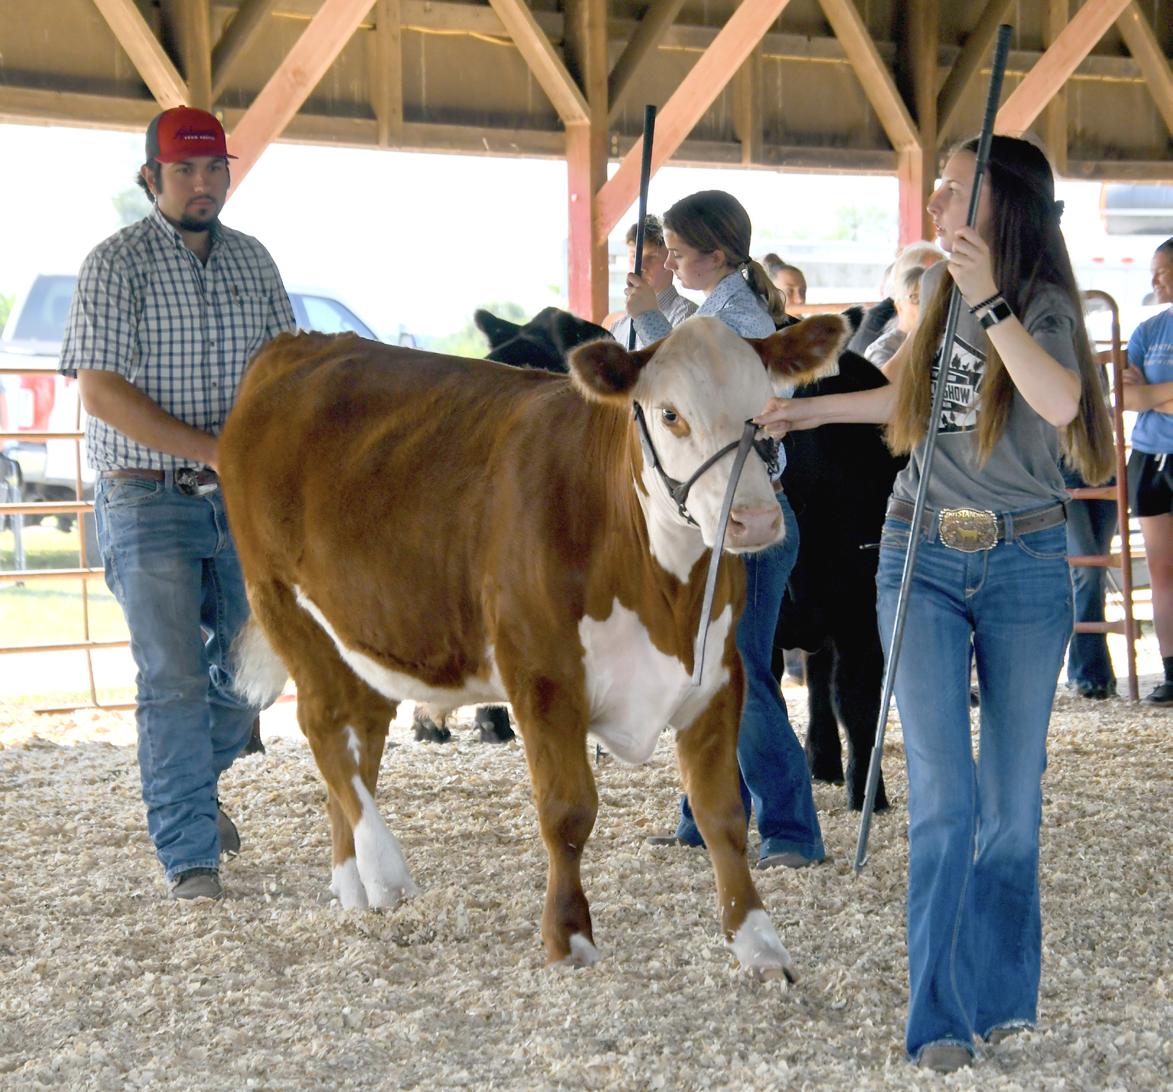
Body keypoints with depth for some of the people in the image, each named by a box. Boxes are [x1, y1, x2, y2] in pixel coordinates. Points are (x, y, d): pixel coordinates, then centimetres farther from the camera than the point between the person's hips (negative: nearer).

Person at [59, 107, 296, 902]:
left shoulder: (252, 261, 10)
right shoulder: (116, 264, -7)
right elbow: (101, 390, -13)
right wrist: (211, 448, -18)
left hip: (241, 500, 5)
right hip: (148, 501, -5)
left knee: (251, 660, 9)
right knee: (174, 677, -7)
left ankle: (192, 785, 37)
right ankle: (189, 855, -1)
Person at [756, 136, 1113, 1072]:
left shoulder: (1042, 303, -8)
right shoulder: (941, 292, 7)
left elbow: (1059, 403, -30)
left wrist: (991, 303, -32)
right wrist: (813, 410, 28)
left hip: (1024, 567, -3)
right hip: (924, 560, 3)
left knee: (1012, 801, 5)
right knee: (944, 797, -5)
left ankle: (1002, 1000, 20)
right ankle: (940, 1018, -2)